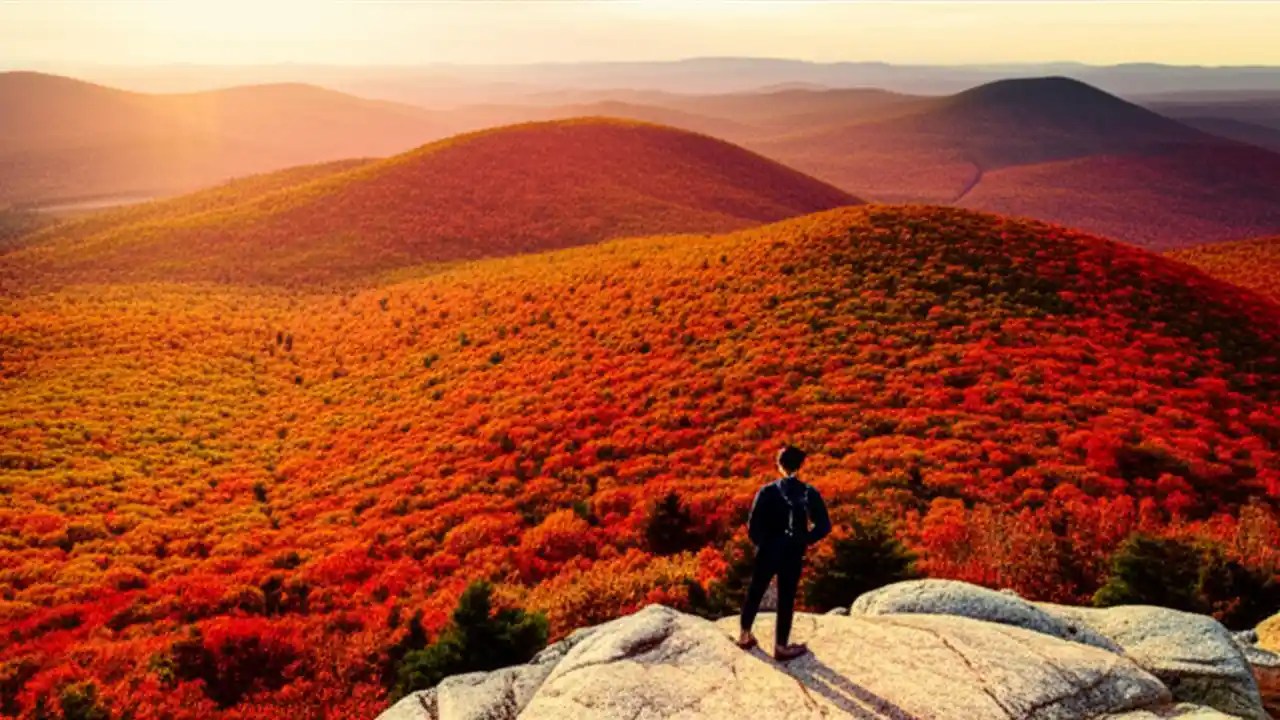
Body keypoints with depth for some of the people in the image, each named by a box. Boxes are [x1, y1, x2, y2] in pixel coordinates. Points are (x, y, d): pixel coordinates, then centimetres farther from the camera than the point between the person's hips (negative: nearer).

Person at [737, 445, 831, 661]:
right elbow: (824, 526, -8)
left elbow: (753, 526, -14)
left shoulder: (767, 491, -13)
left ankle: (745, 636, 30)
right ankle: (781, 646, 20)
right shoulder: (810, 493, -10)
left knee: (755, 593, 17)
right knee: (786, 600, 12)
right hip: (793, 555, 0)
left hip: (767, 551, 0)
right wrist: (803, 541, 3)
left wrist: (761, 543, 4)